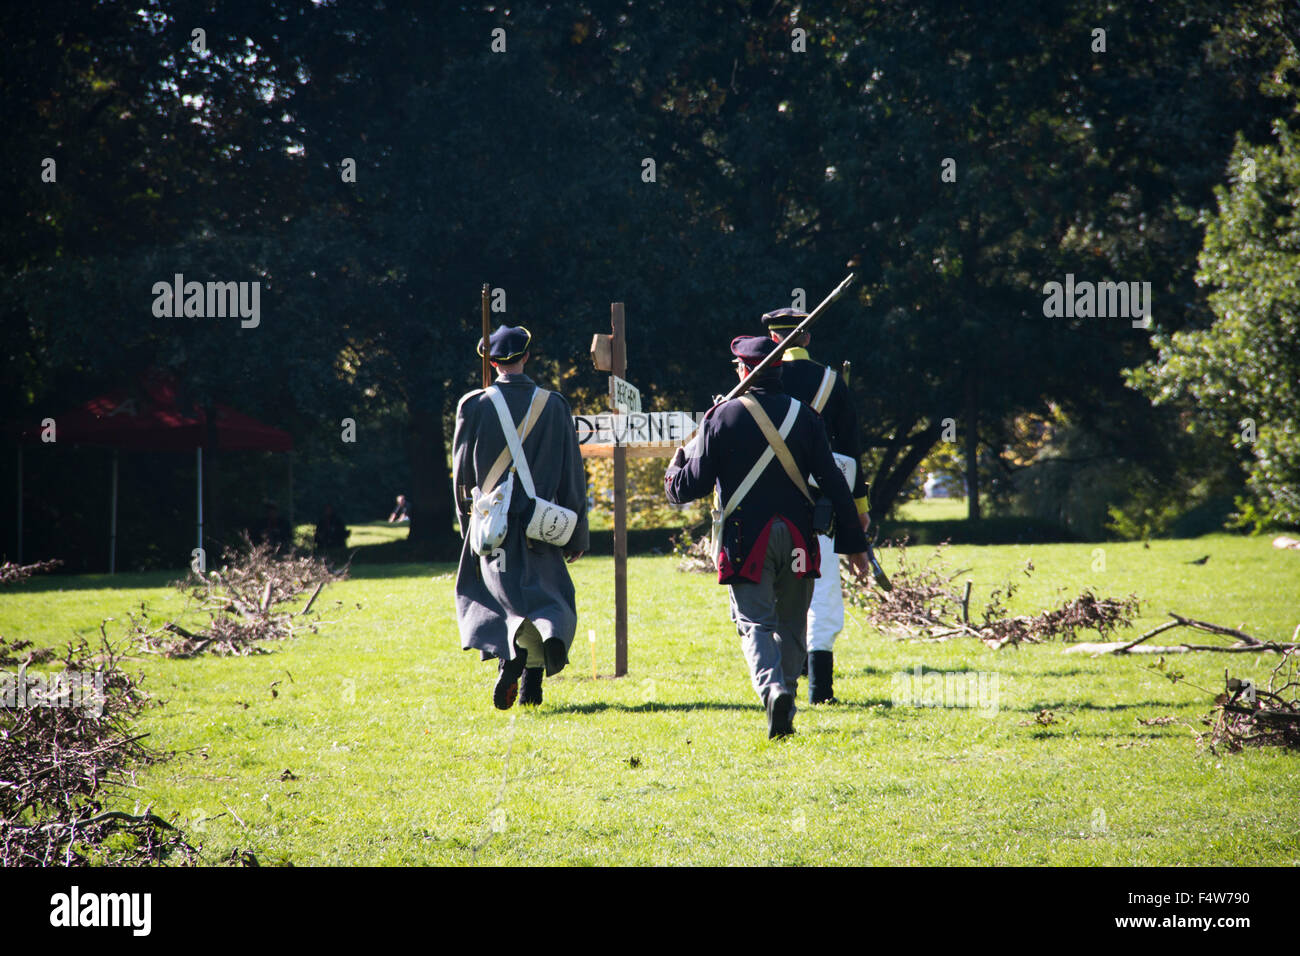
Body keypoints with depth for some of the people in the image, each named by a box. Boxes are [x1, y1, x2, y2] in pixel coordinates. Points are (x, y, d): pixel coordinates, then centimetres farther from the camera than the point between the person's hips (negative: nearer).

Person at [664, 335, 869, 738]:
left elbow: (689, 487, -1)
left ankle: (773, 688, -30)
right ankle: (786, 695, 13)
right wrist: (853, 543, 7)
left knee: (755, 622, -5)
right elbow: (833, 483, 3)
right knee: (791, 624, 15)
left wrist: (674, 468, 23)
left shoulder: (722, 417, -2)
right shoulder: (804, 416, 5)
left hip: (746, 537, -3)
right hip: (796, 537, 3)